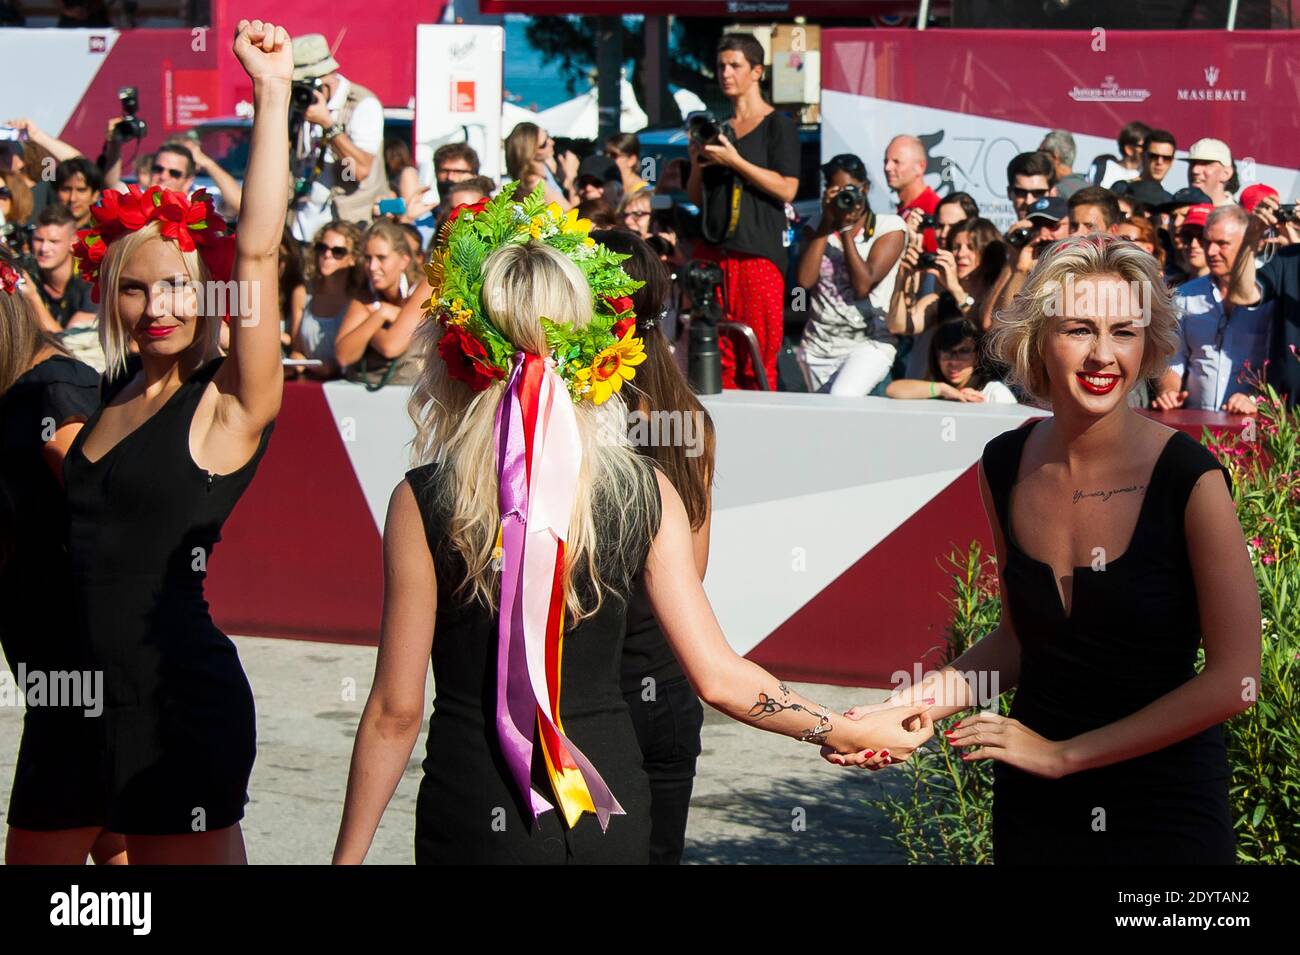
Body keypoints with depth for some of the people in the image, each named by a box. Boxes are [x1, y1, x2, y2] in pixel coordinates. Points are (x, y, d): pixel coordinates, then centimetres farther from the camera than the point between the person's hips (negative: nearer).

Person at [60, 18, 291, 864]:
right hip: (106, 695, 7)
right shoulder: (120, 395, 11)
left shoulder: (229, 405, -8)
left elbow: (257, 252, -18)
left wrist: (272, 97, -19)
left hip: (181, 701, -7)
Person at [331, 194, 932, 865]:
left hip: (476, 818, -3)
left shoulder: (423, 504, -13)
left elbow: (396, 712, -10)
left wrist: (349, 852, 1)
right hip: (613, 818, 3)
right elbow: (718, 676, -7)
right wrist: (847, 731, 7)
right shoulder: (646, 493, -5)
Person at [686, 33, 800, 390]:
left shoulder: (778, 125, 3)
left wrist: (734, 162, -13)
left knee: (758, 356, -7)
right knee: (715, 355, -2)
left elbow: (787, 188, -9)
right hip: (712, 250, 5)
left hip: (758, 250, -5)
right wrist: (697, 163, 1)